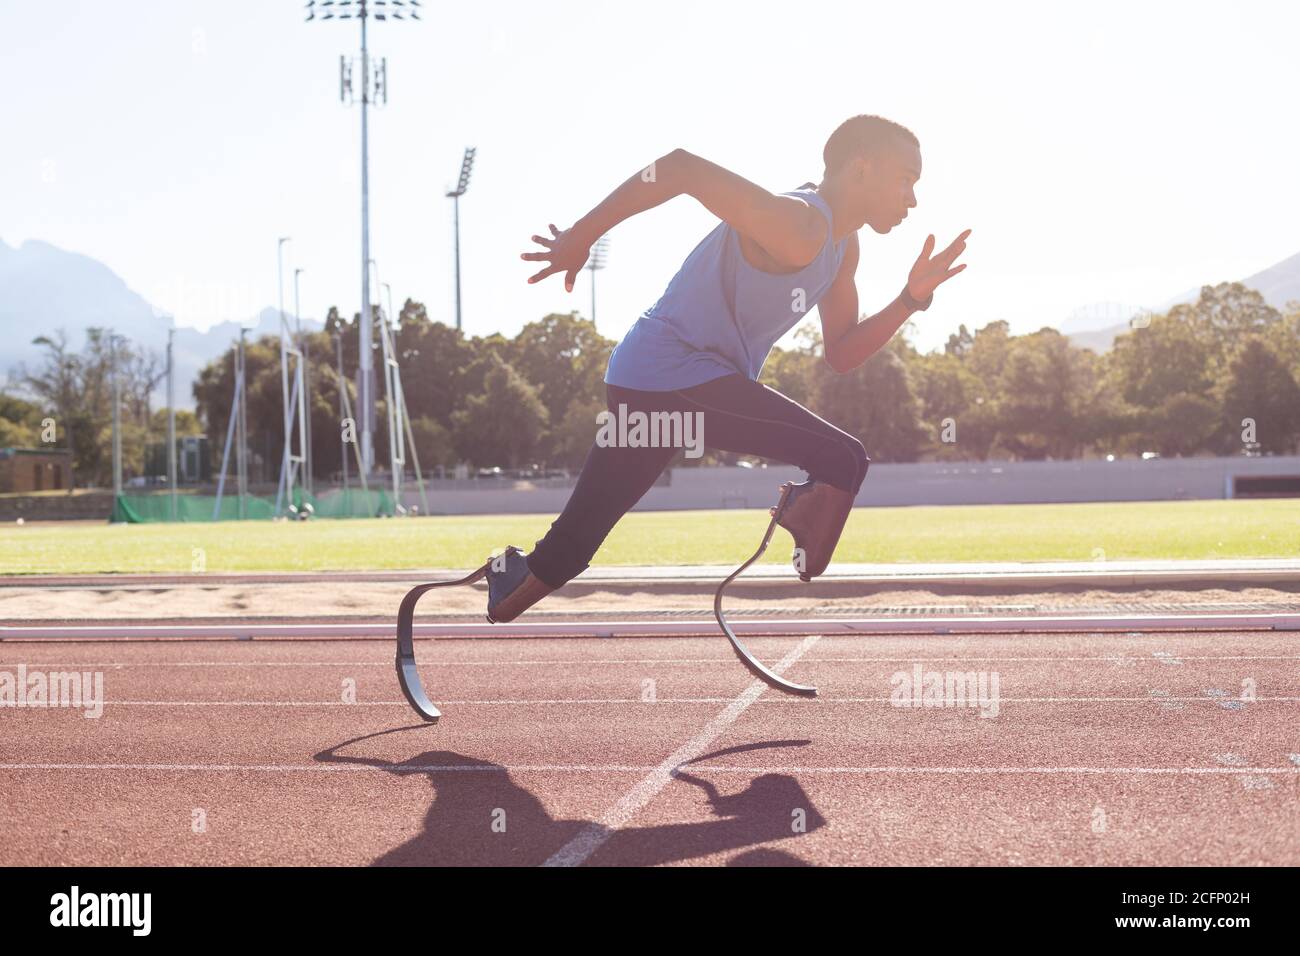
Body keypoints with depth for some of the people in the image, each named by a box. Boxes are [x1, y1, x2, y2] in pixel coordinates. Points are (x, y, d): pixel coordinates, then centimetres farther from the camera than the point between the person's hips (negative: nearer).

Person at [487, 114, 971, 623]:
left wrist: (913, 296, 4)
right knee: (843, 460, -14)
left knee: (572, 541, 14)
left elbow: (841, 355, 16)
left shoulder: (842, 247, 13)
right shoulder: (796, 228, -20)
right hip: (675, 375, -10)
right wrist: (580, 237, -21)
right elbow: (679, 167, -26)